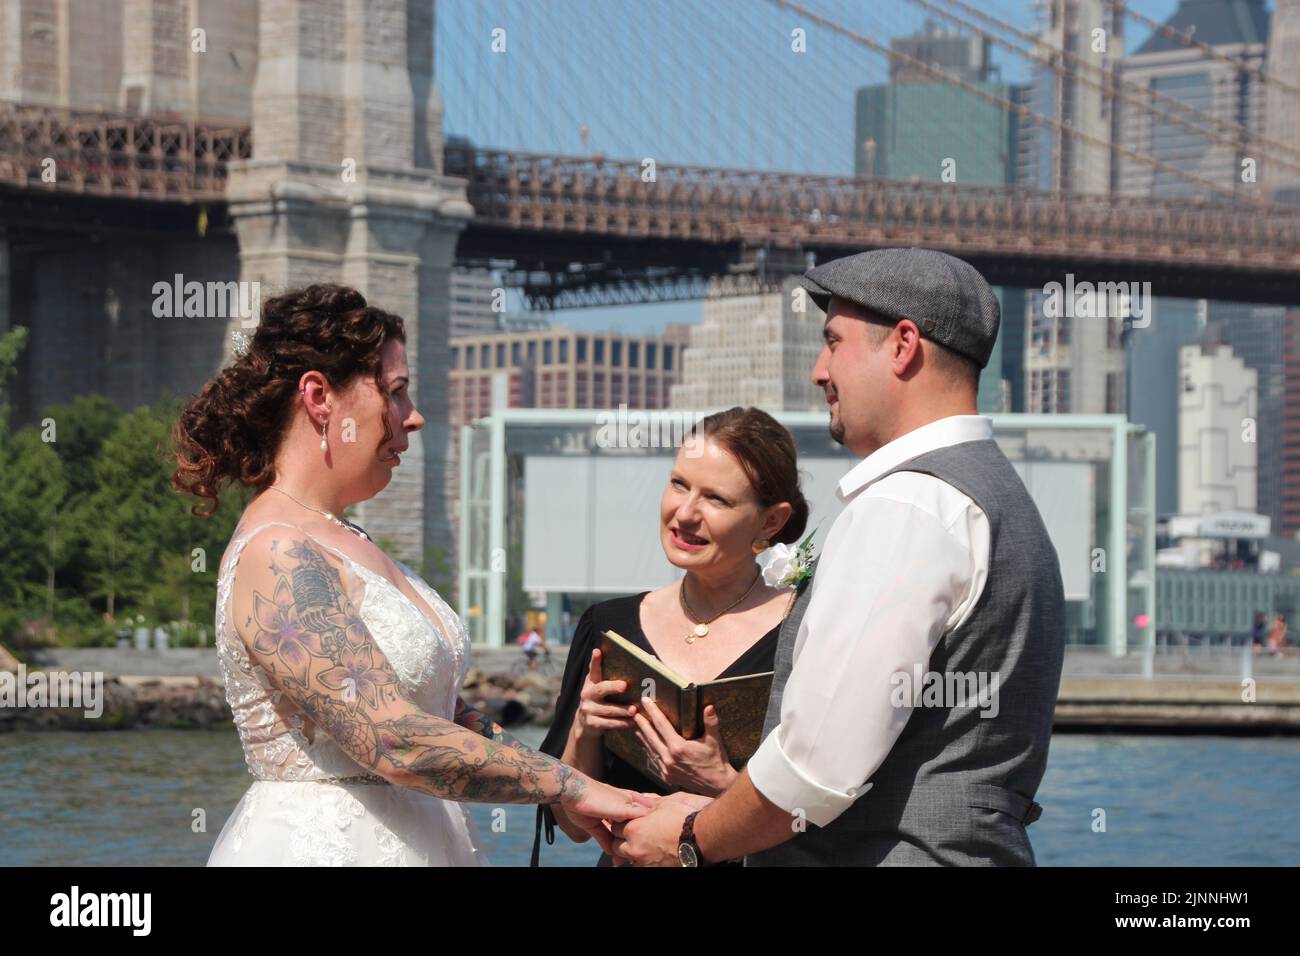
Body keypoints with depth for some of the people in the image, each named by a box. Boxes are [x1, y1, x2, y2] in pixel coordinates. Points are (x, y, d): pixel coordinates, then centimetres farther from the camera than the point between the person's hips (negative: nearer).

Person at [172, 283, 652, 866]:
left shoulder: (346, 546, 15)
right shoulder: (278, 556, -16)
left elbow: (444, 713, 14)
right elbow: (394, 741, -23)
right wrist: (569, 786, -15)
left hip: (417, 839, 9)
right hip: (316, 842, -9)